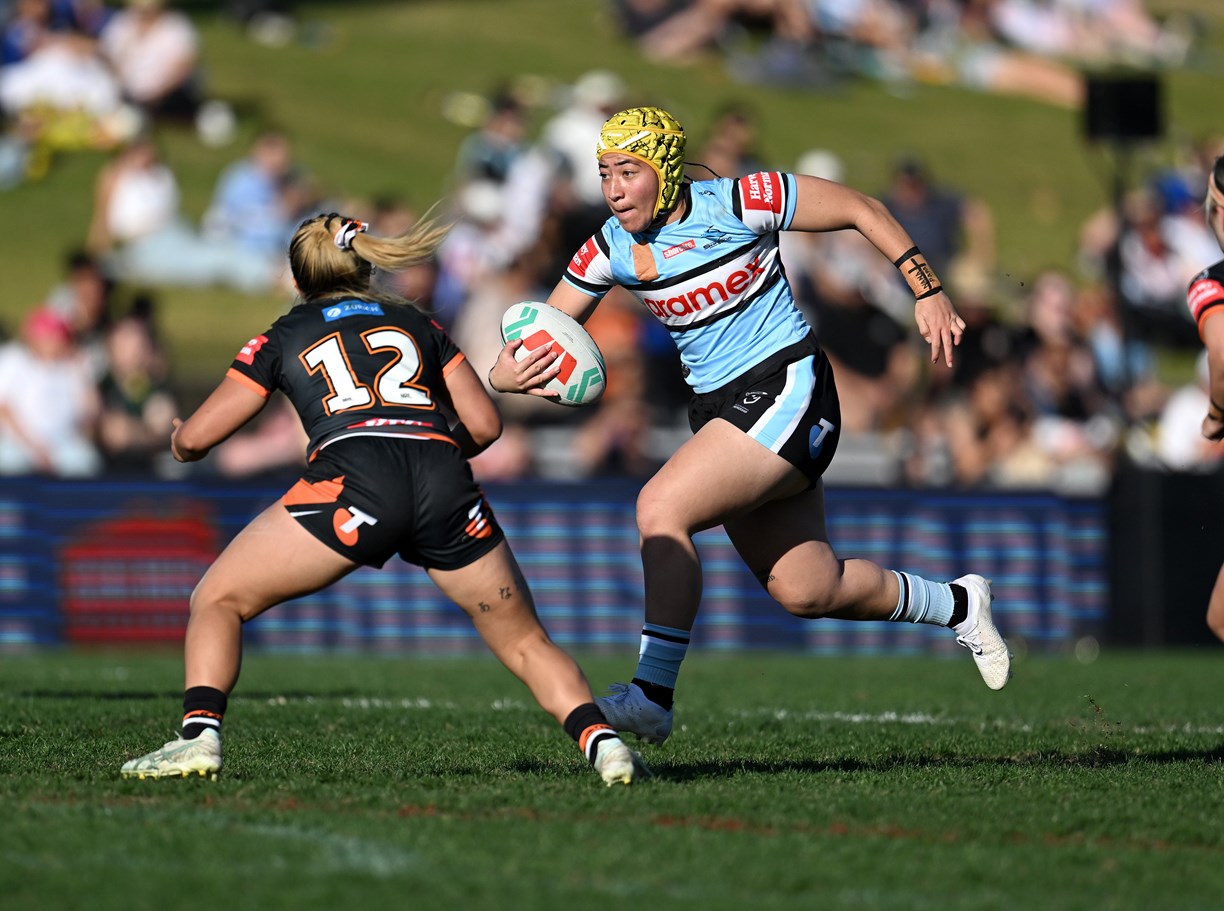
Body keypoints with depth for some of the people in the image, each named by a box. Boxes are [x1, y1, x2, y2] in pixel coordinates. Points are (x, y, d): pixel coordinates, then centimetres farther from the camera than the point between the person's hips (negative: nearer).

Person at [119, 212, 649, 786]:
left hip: (353, 485, -2)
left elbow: (194, 437, 22)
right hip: (446, 488, 2)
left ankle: (200, 736, -10)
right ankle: (602, 742, -7)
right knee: (525, 642, 16)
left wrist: (180, 444, 46)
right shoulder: (416, 323, 30)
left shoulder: (284, 336, 24)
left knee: (216, 601, 12)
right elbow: (484, 424, 23)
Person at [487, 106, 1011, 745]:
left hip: (787, 390, -7)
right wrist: (506, 374, -19)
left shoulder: (740, 204, -15)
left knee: (661, 508, -25)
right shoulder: (609, 251, 0)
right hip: (718, 407, 7)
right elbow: (540, 338, 4)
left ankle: (653, 696, -24)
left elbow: (860, 209, -5)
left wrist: (928, 293, -6)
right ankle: (957, 606, 35)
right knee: (806, 592, 10)